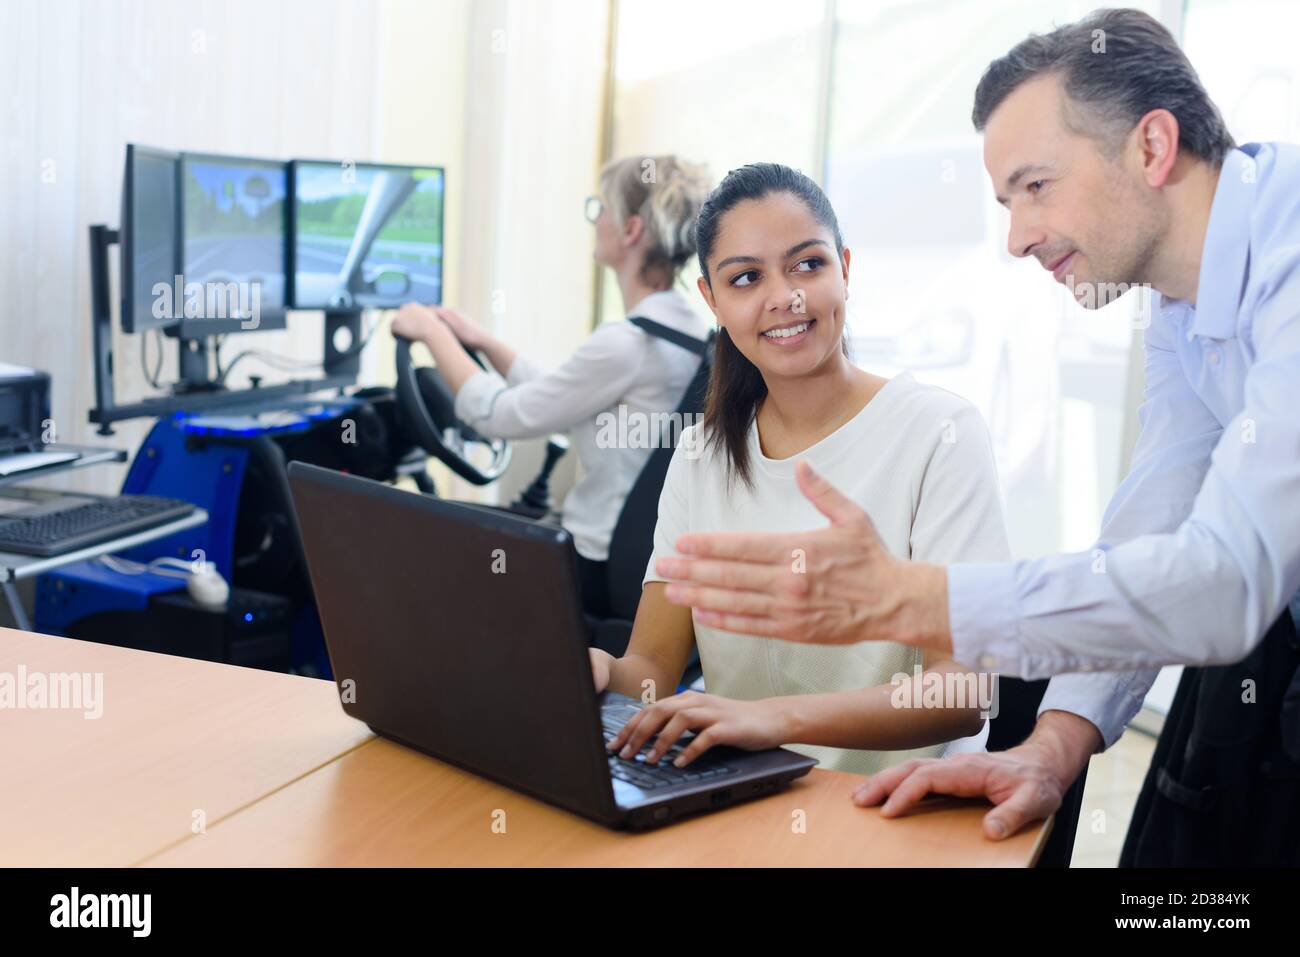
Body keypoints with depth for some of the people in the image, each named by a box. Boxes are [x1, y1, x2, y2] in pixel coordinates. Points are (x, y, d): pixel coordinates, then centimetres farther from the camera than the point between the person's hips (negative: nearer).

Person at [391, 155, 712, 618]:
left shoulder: (627, 342, -25)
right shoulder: (688, 329, 3)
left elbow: (500, 415, -16)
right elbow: (561, 402, 14)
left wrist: (433, 333, -3)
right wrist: (483, 341, 14)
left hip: (601, 571, -8)